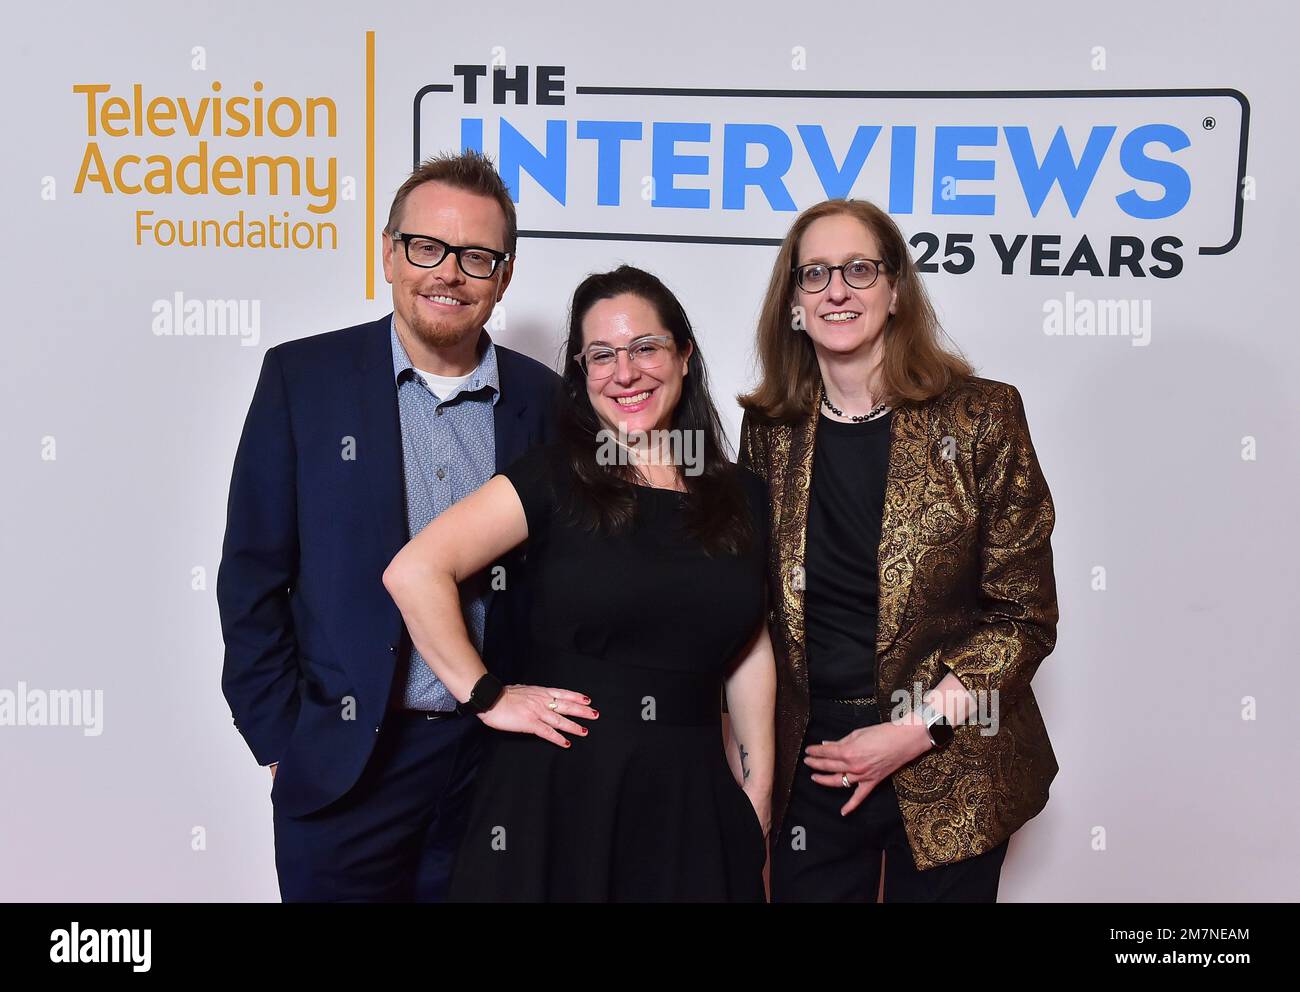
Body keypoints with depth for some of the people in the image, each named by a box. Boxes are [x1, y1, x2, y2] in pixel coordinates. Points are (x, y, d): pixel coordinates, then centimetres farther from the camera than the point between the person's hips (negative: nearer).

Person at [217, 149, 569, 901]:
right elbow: (253, 576, -2)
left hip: (496, 759, 2)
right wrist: (280, 742, -4)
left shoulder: (545, 399, 2)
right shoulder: (303, 378, -3)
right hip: (342, 764, -1)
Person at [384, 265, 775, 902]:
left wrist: (757, 795, 7)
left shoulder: (742, 497, 6)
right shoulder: (553, 479, -5)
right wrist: (486, 698, -12)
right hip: (557, 788, -3)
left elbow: (751, 655, 9)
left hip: (691, 796, 3)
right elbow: (414, 571, -14)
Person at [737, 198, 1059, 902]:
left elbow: (1027, 613, -7)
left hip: (948, 773, -2)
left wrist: (919, 728, -14)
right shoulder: (768, 430, 1)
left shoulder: (980, 417, -7)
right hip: (808, 765, 2)